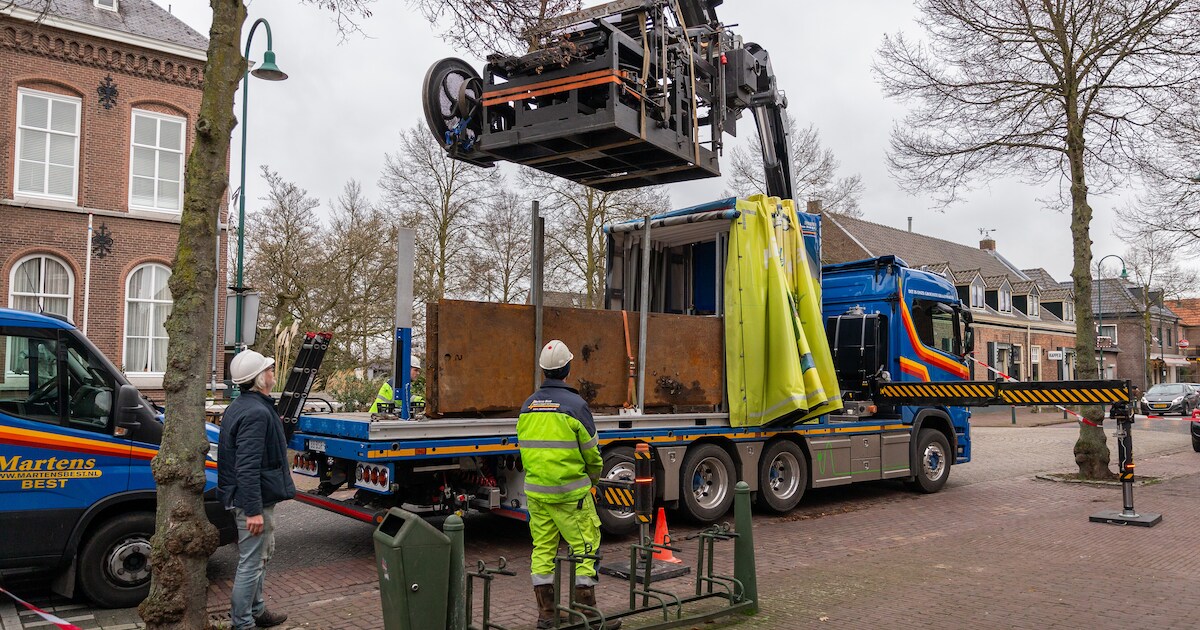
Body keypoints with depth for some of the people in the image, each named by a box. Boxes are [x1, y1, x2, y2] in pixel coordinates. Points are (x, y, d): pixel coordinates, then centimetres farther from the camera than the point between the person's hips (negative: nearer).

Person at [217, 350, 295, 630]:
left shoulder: (240, 406, 12)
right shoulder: (257, 412, -23)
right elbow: (248, 467, -28)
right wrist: (254, 510, -27)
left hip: (249, 497, 11)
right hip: (255, 499, -11)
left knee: (261, 554, 23)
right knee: (252, 562, -1)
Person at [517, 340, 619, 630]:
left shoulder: (527, 406, 6)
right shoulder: (574, 404, -12)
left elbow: (523, 447, 12)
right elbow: (591, 450, -6)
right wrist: (594, 475, 13)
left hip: (535, 491, 6)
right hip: (570, 492, -6)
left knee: (542, 549, 12)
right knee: (585, 548, 3)